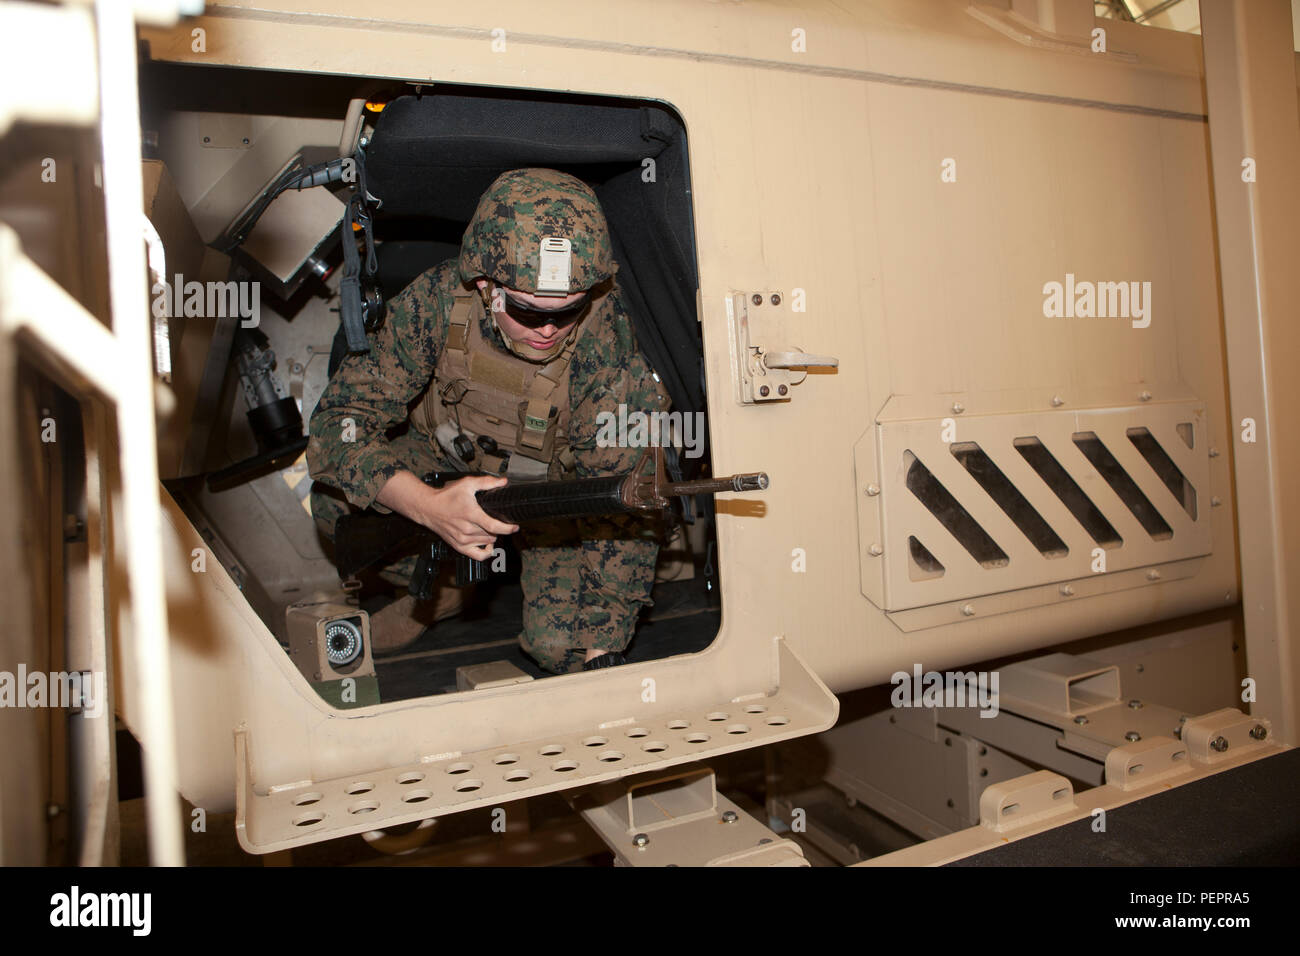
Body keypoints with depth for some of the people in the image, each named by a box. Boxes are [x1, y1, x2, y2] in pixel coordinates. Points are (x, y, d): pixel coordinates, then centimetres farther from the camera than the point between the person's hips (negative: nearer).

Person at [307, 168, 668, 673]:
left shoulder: (611, 348, -32)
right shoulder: (441, 299, -28)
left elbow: (623, 513, -26)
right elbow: (339, 421, -27)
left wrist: (598, 652, -28)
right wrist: (428, 505, -45)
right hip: (448, 465, 3)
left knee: (561, 642, -21)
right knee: (337, 499, -20)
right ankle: (443, 587, 6)